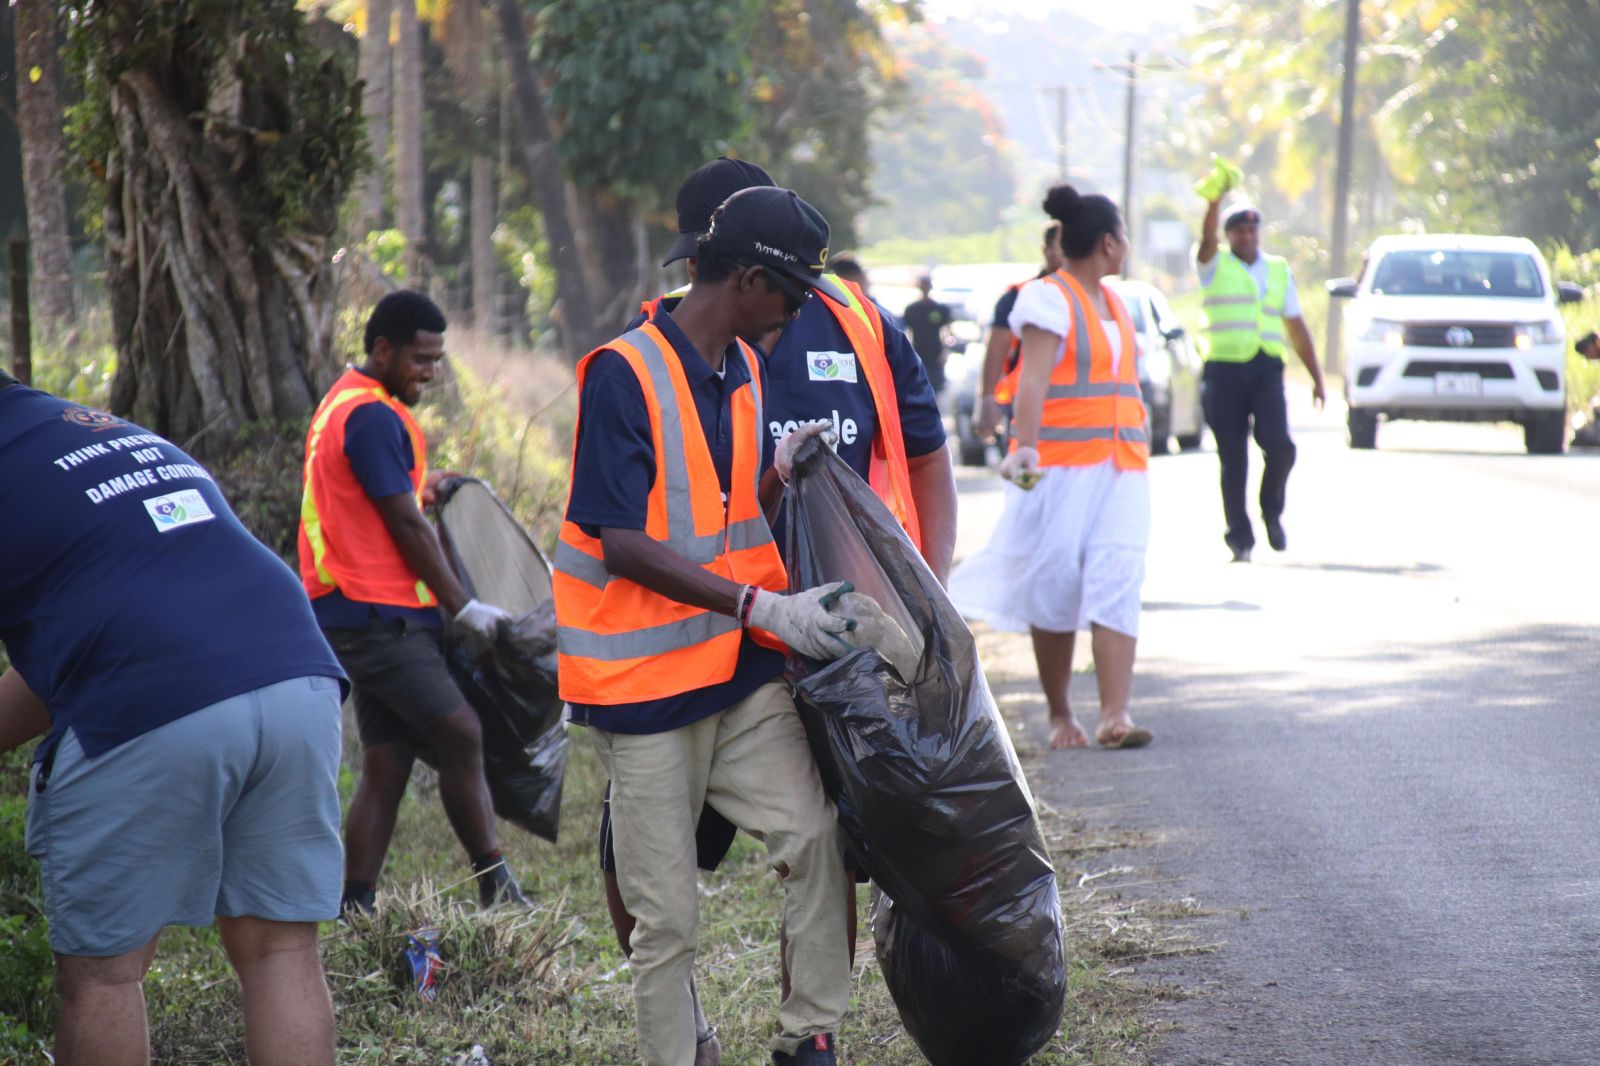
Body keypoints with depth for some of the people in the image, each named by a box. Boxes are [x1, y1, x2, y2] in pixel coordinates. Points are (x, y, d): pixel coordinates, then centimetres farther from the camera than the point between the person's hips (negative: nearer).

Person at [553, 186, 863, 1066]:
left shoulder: (746, 371, 10)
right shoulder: (623, 374, -16)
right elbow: (623, 543, -20)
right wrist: (764, 609, -24)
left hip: (741, 668, 6)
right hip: (644, 680, -6)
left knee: (813, 830, -15)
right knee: (666, 919, 0)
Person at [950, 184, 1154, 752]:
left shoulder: (1113, 303, 19)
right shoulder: (1049, 298, -6)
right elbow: (1033, 379, -19)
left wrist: (1140, 453, 28)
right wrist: (1026, 446, -32)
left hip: (1120, 467, 6)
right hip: (1061, 466, -6)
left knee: (1118, 585, -9)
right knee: (1056, 592, 0)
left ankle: (1115, 715, -18)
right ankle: (1060, 715, 12)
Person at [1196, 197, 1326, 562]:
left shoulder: (1279, 270, 18)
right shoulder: (1216, 266, 9)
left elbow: (1296, 327, 20)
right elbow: (1207, 239, -14)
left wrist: (1317, 377, 16)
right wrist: (1215, 203, -33)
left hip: (1266, 370, 2)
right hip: (1225, 368, -2)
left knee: (1279, 446, -15)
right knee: (1233, 459, -1)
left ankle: (1272, 511, 11)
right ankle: (1239, 536, 8)